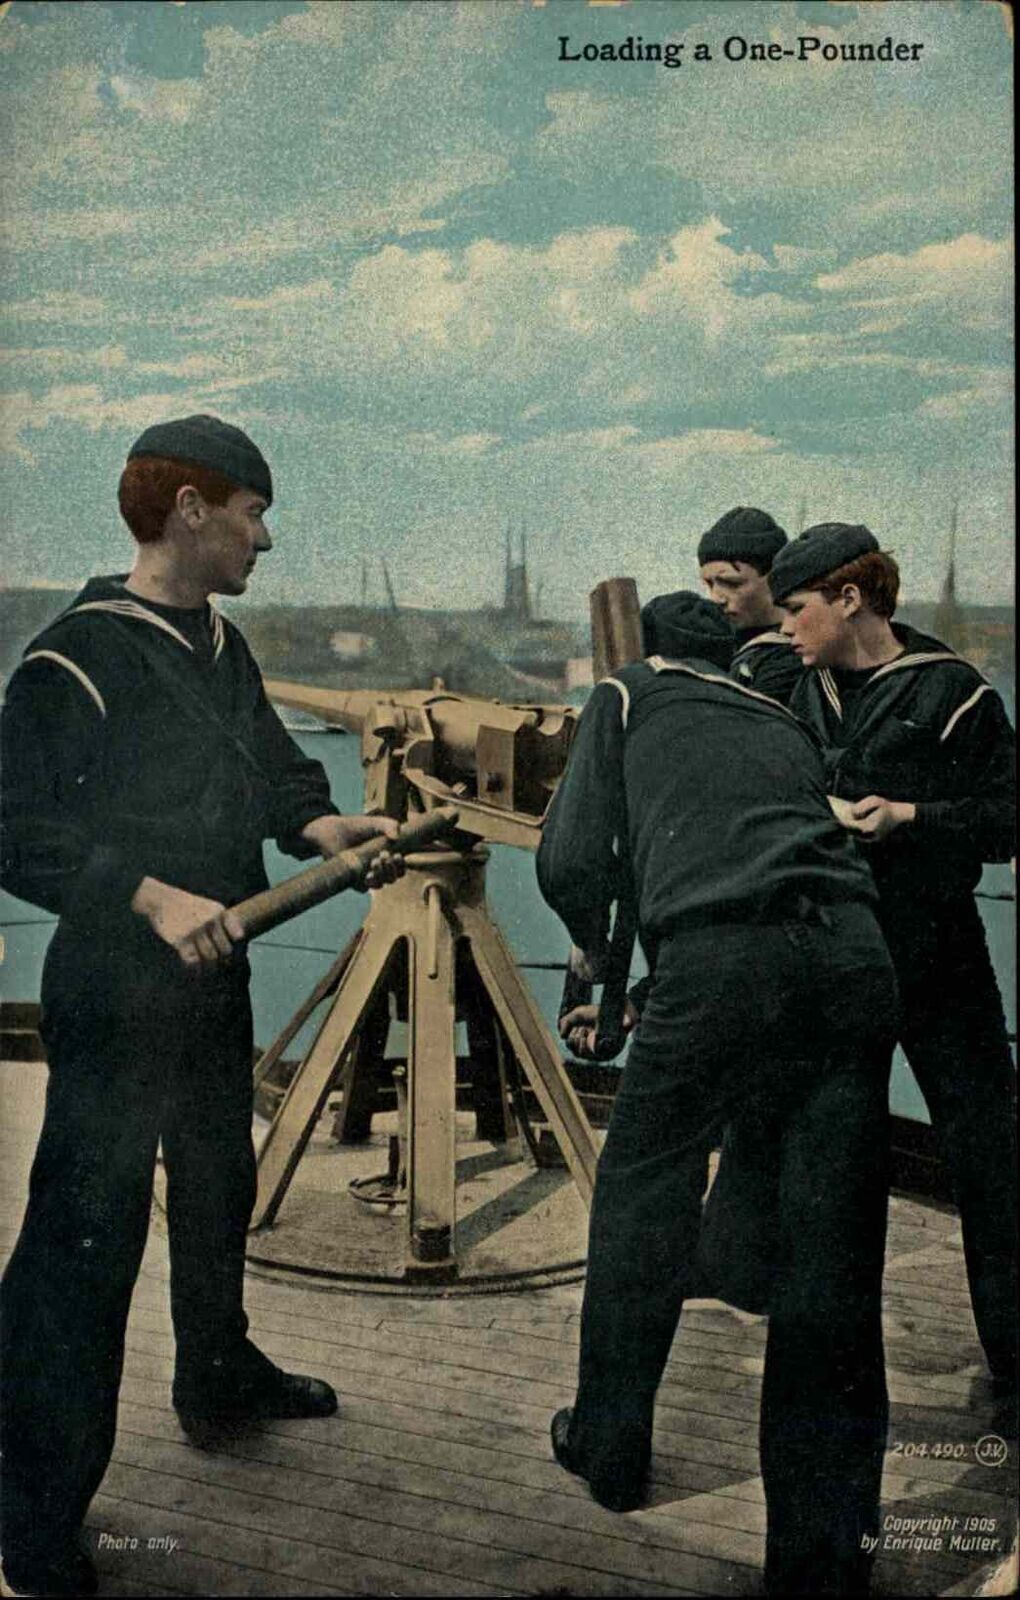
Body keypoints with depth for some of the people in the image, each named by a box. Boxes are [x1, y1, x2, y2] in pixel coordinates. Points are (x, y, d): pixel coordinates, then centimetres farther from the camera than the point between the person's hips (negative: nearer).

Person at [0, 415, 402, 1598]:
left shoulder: (221, 647, 9)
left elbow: (272, 767, 15)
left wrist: (322, 826, -5)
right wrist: (152, 898, -28)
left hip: (215, 975, 9)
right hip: (113, 991, -9)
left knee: (218, 1189, 25)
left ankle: (218, 1376, 48)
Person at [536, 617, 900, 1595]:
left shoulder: (628, 696, 18)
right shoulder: (781, 719, 33)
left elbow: (568, 860, 7)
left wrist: (591, 946, 30)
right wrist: (637, 1008, 37)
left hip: (724, 961, -4)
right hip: (853, 956, 5)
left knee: (641, 1200, 16)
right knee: (832, 1249, 9)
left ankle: (609, 1448, 31)